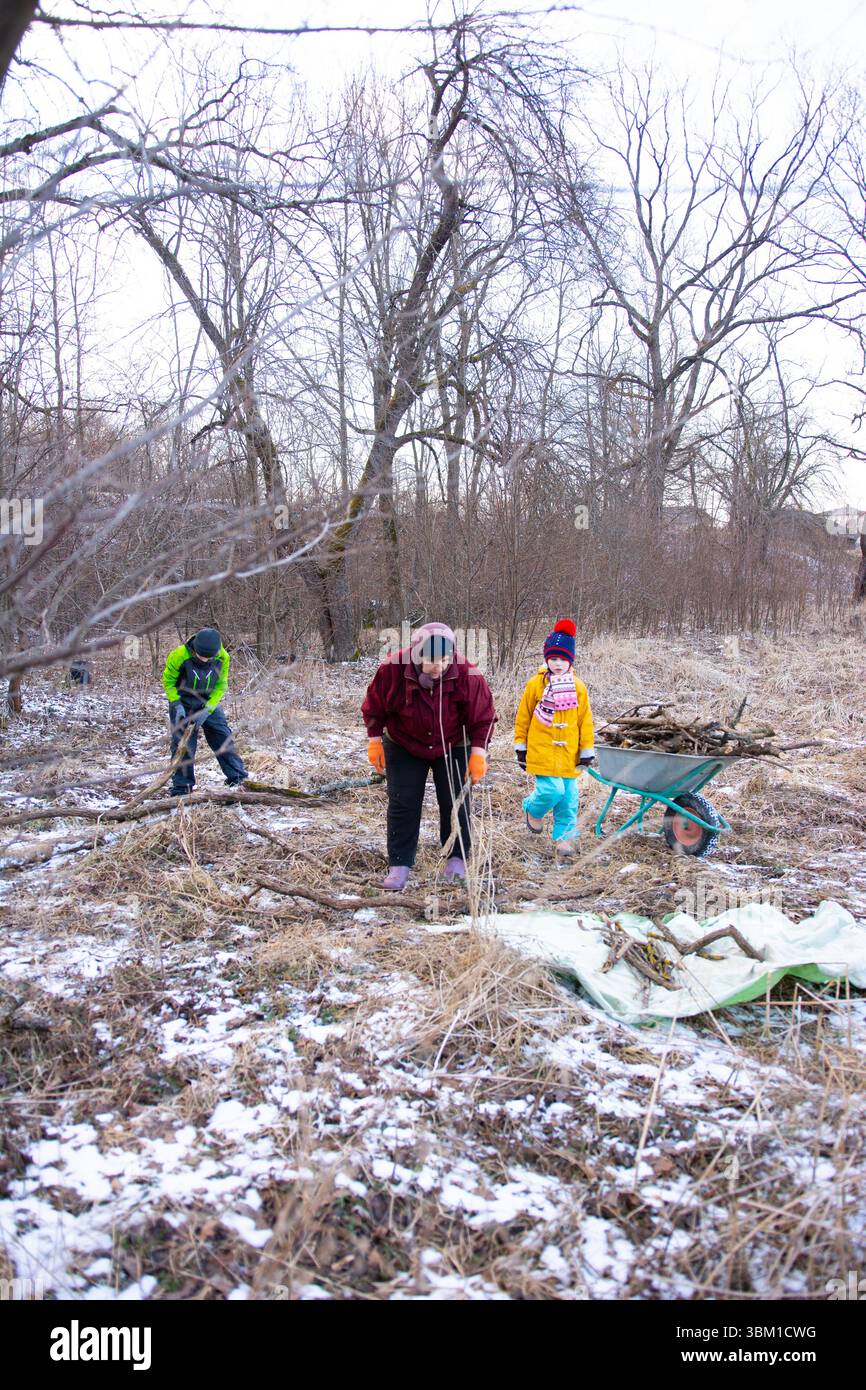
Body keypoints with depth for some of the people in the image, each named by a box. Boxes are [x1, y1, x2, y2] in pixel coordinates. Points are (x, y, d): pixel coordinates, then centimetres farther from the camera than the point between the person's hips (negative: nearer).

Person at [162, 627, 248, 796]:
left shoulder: (222, 657, -19)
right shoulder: (179, 655, -26)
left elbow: (220, 686, -9)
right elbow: (168, 681, -11)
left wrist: (207, 710, -18)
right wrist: (177, 705, -20)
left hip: (209, 704, 2)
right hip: (183, 704, -2)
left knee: (224, 738, 2)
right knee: (182, 744, -4)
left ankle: (238, 777, 13)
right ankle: (181, 787, 6)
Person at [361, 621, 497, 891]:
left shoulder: (467, 675, -26)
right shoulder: (393, 670, -26)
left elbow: (483, 716, -13)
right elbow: (374, 707, -9)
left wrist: (478, 753, -16)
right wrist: (375, 741, -6)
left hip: (452, 748, 0)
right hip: (403, 747, 0)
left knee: (454, 802, 0)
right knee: (403, 804, -3)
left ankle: (457, 858, 19)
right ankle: (399, 864, 6)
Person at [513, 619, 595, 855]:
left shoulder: (578, 687, 1)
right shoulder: (535, 684, -3)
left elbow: (585, 721, 5)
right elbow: (523, 717, 4)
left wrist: (587, 752, 4)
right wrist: (521, 747, 6)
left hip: (569, 753, 3)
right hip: (542, 751, -3)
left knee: (569, 796, 6)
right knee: (552, 790, -14)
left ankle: (564, 836, 23)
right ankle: (533, 809, 18)